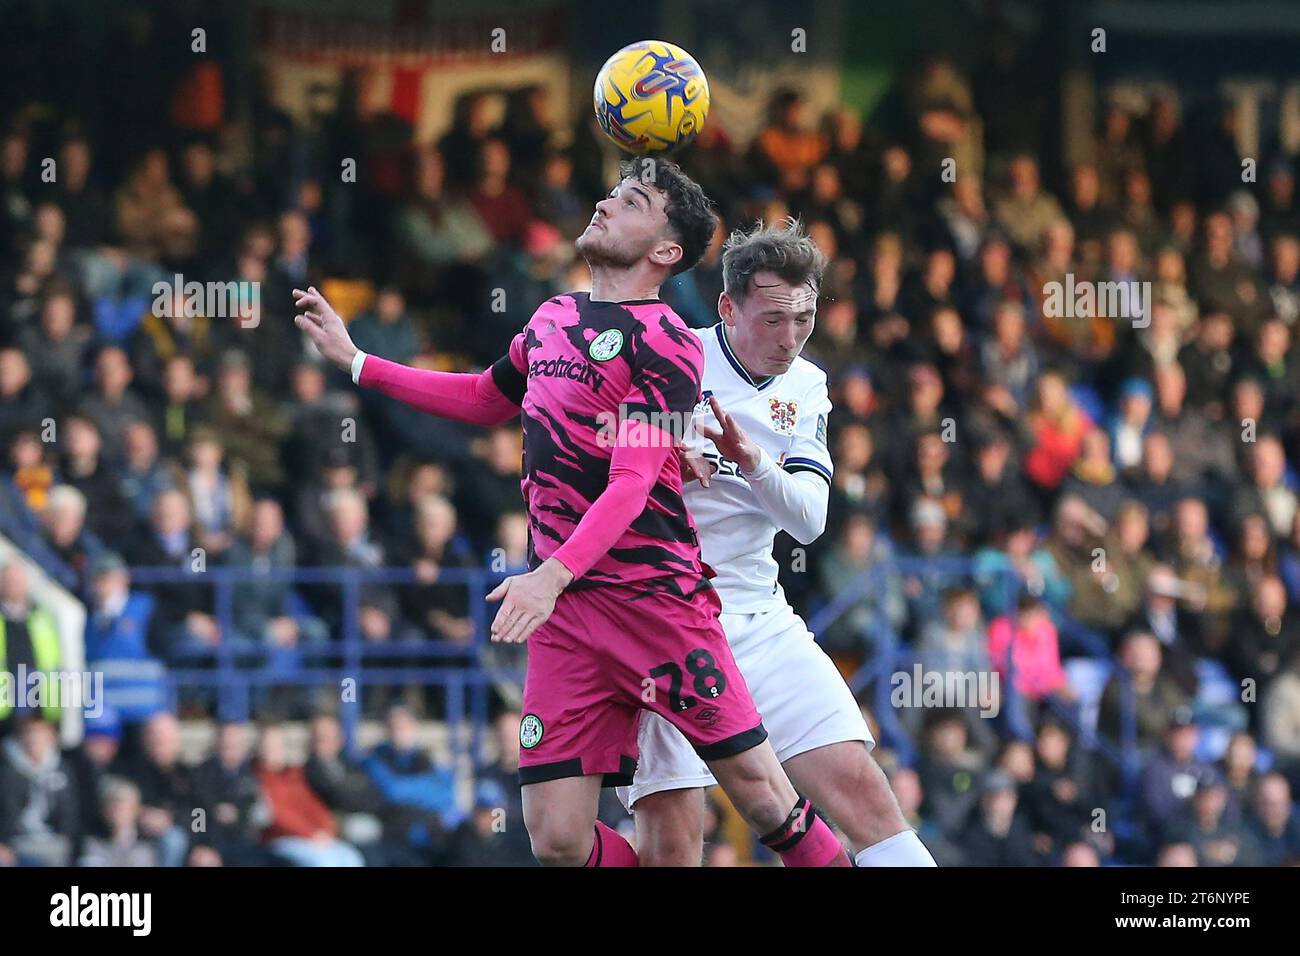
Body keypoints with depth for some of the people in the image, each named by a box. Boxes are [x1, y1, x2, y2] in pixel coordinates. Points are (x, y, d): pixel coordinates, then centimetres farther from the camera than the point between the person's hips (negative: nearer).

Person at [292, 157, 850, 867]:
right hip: (563, 615, 5)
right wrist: (356, 361, 32)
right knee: (557, 841, -6)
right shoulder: (551, 318, 15)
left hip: (658, 597, -5)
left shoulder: (667, 344, -6)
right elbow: (489, 399, 36)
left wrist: (553, 575, -31)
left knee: (762, 797, -8)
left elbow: (630, 483, -17)